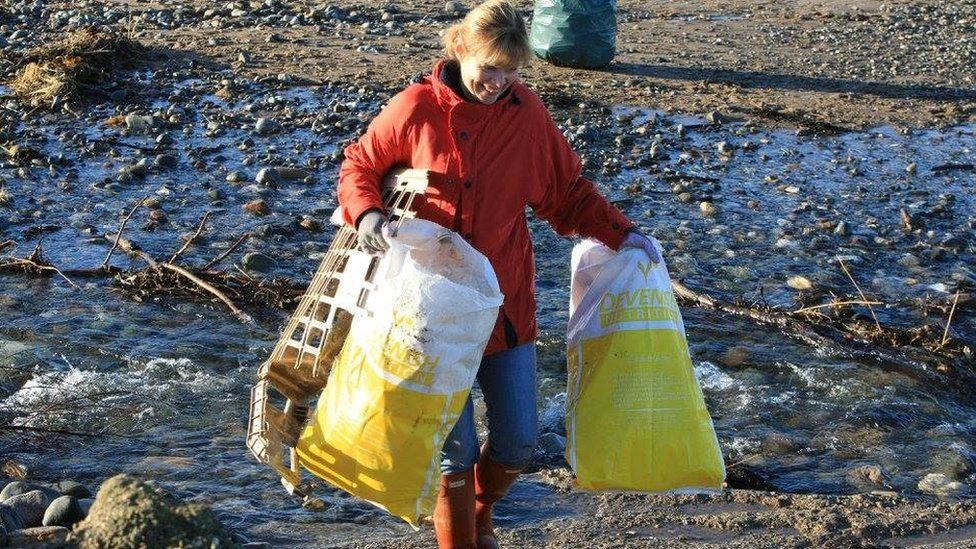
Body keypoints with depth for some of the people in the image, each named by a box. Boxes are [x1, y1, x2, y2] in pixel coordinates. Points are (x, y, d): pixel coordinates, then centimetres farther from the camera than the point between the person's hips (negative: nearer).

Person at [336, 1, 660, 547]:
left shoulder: (526, 112, -3)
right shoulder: (416, 108, -9)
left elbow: (569, 193, 7)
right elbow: (358, 167, 3)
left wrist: (621, 232, -6)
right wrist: (366, 214, -18)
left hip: (505, 301, 3)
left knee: (518, 442, 9)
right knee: (456, 449, 1)